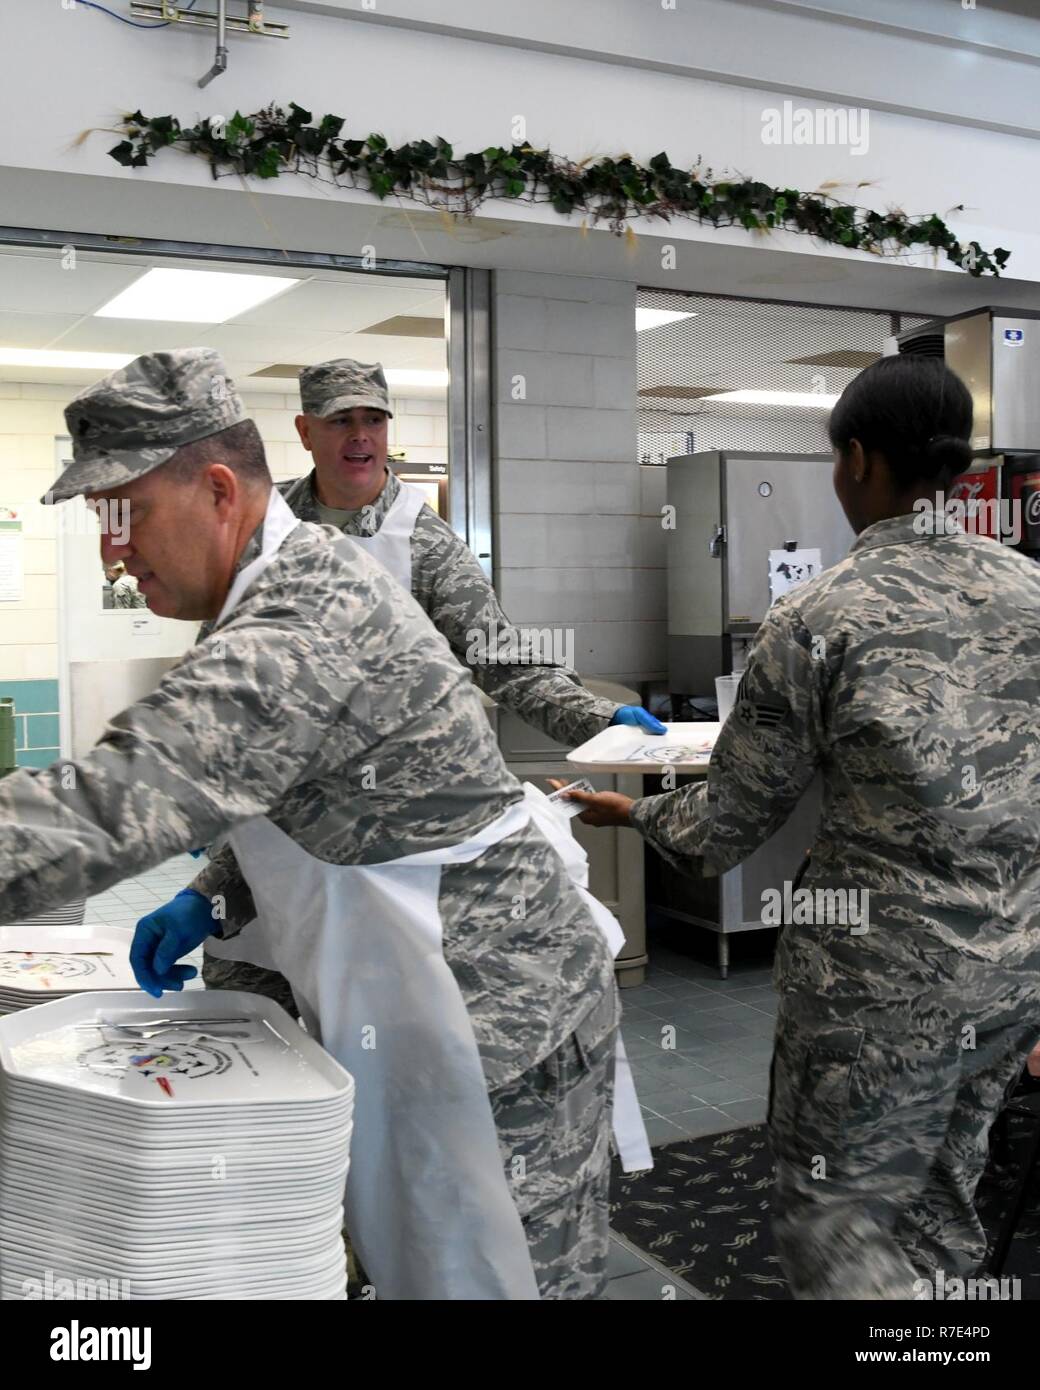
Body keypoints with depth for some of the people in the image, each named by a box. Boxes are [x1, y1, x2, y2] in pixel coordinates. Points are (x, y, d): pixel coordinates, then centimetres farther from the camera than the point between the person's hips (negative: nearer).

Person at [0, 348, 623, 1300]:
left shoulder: (298, 638, -26)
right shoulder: (309, 577, 8)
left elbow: (111, 810, -36)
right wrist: (216, 901, 6)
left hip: (497, 1033, -10)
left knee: (482, 1276, 5)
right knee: (415, 1262, 19)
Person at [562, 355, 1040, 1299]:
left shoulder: (815, 620, -13)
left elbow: (731, 820, -4)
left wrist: (633, 813, 15)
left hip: (886, 974, -6)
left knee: (837, 1206, 9)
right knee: (941, 1202, 22)